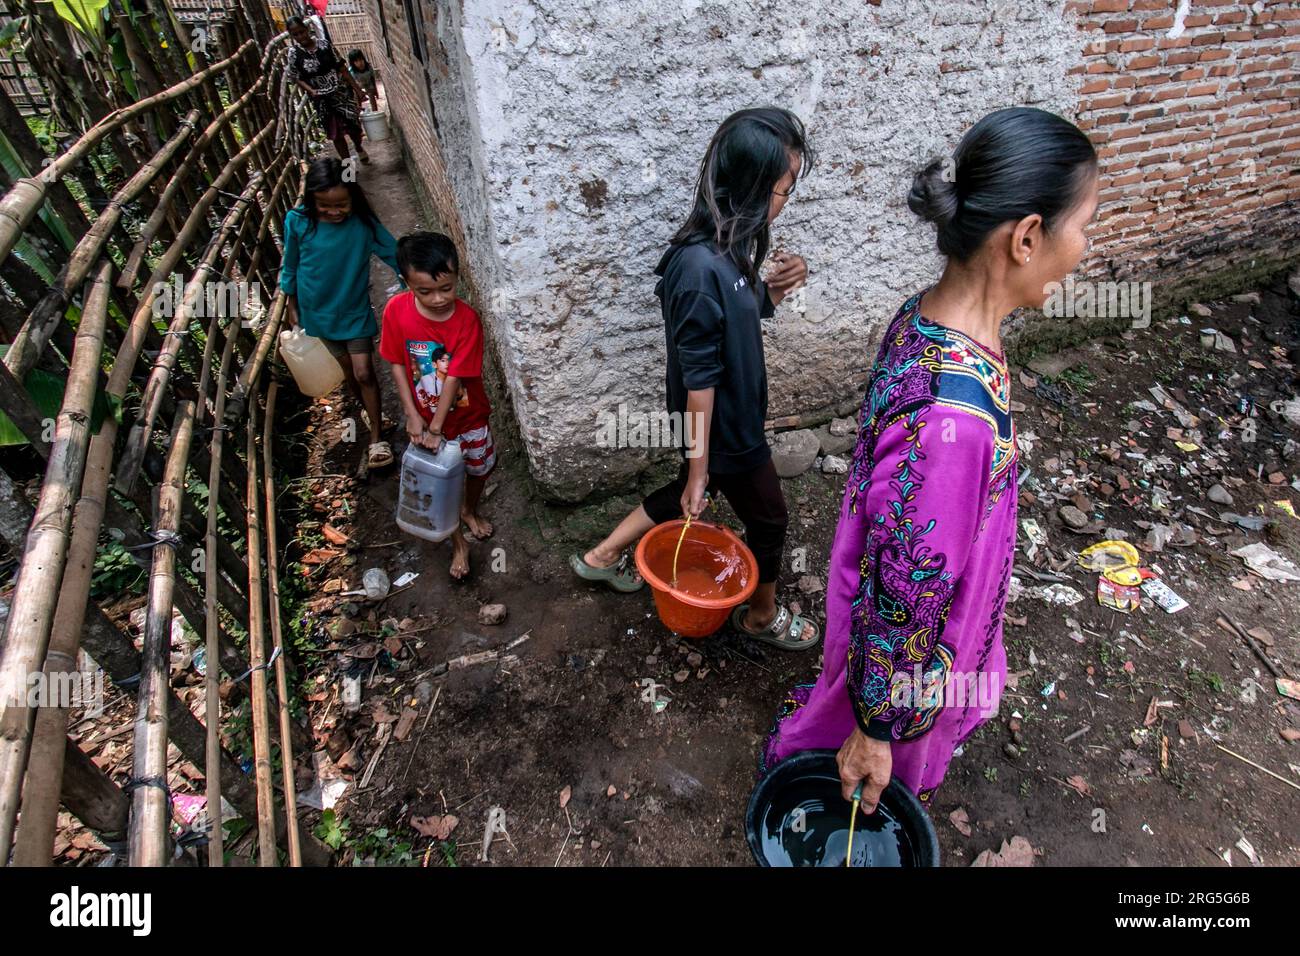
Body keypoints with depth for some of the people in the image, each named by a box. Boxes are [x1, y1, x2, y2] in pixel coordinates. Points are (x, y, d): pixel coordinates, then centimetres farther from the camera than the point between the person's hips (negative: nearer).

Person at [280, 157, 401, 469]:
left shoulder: (364, 223, -19)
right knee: (349, 370, 16)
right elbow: (290, 266, -1)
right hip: (319, 311, 2)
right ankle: (367, 409, 43)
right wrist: (292, 306, 8)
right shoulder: (297, 222, -15)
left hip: (355, 311, -1)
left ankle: (376, 437, 9)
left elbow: (395, 255, -13)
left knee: (364, 373, -4)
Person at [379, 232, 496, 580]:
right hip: (424, 416, 1)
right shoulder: (396, 310, -19)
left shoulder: (467, 320, -25)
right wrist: (413, 416, -13)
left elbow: (454, 377, -24)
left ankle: (470, 509, 54)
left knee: (479, 468, 21)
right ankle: (458, 541, 36)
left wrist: (436, 429, -21)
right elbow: (396, 363, -9)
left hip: (468, 414, 0)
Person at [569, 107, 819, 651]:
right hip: (724, 430, -9)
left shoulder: (727, 245, -2)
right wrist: (699, 467, -19)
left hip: (731, 417, 9)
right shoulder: (702, 269, -30)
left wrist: (773, 290, -10)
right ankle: (762, 617, 42)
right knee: (768, 520, 14)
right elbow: (699, 377, -27)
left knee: (687, 493, 28)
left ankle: (601, 557, 45)